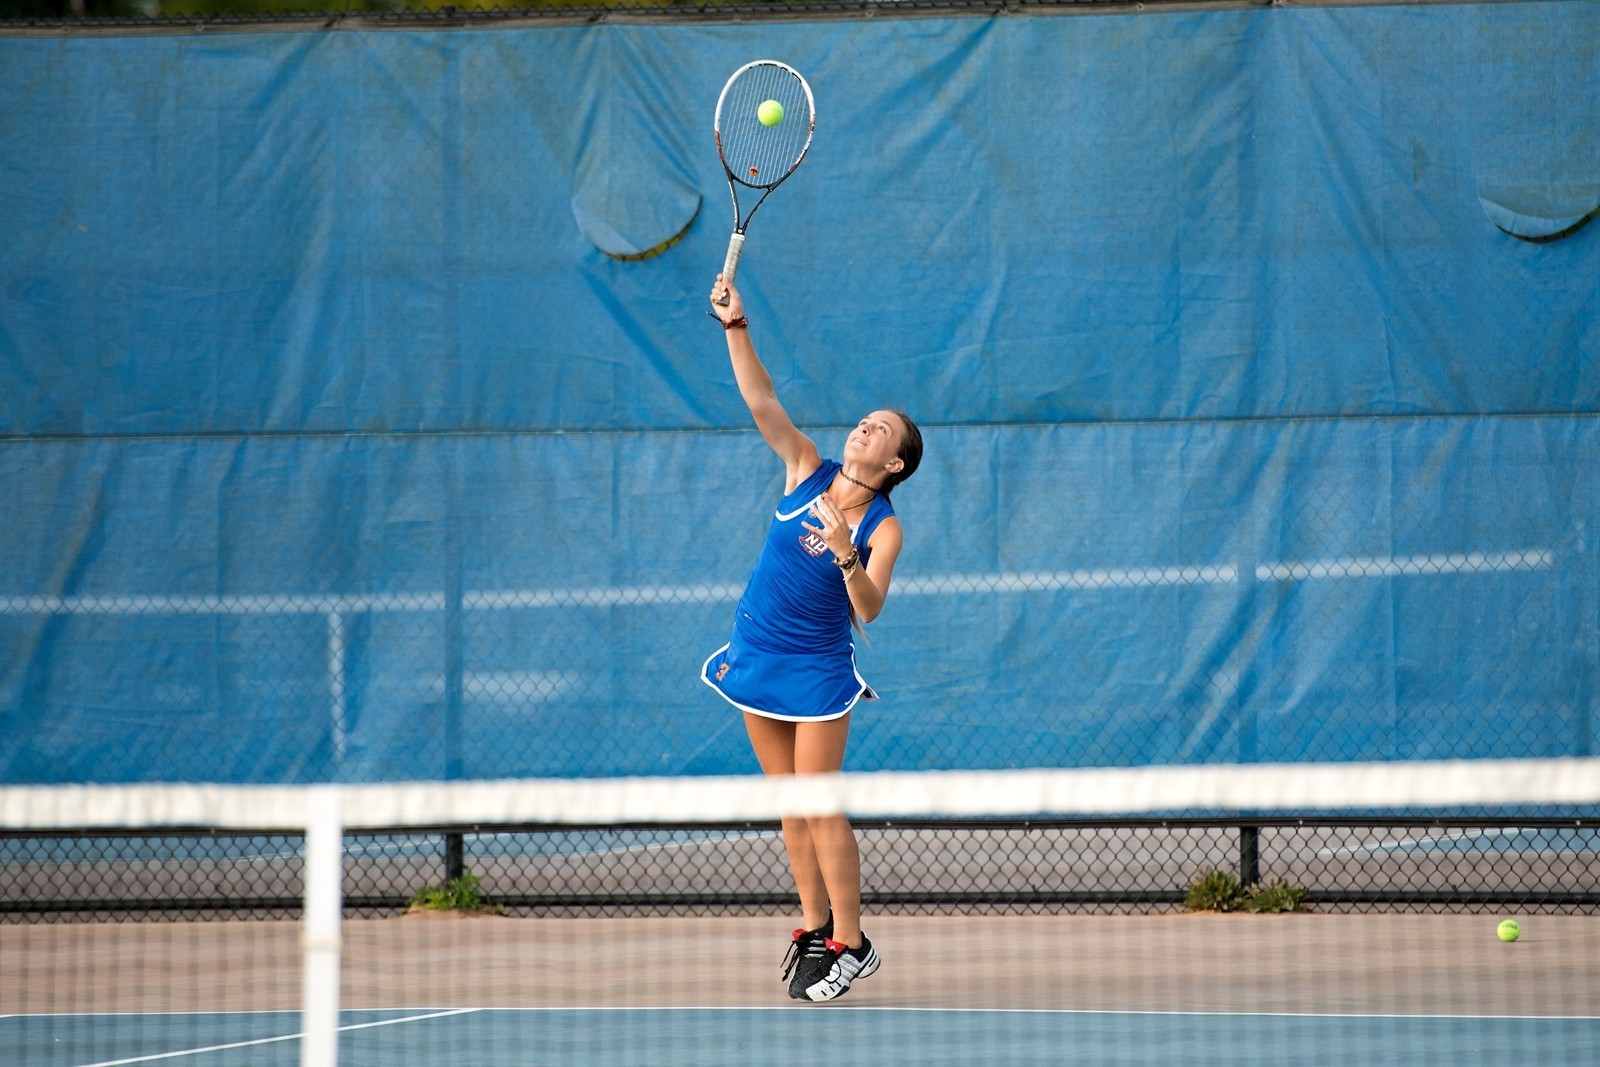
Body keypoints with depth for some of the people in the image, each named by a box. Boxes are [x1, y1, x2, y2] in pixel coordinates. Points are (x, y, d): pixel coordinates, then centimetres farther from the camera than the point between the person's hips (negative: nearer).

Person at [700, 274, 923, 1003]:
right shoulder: (807, 471, 1)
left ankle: (850, 944, -1)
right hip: (757, 653, 5)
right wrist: (735, 326, -16)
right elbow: (761, 401, -6)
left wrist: (846, 557, -36)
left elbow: (868, 611, -20)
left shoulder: (883, 529, -10)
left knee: (820, 807, -7)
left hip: (817, 668, -5)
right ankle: (815, 925, 19)